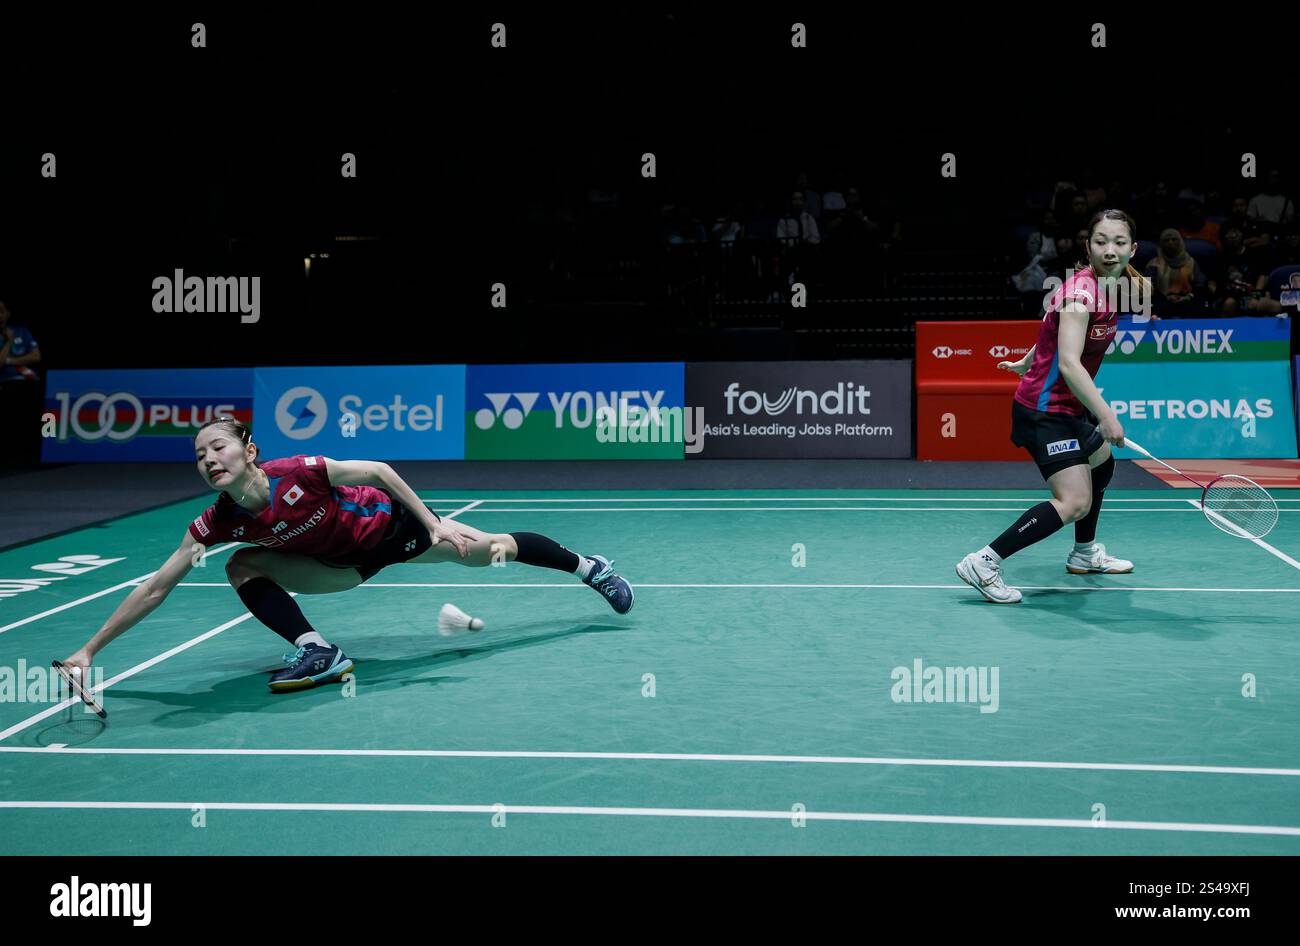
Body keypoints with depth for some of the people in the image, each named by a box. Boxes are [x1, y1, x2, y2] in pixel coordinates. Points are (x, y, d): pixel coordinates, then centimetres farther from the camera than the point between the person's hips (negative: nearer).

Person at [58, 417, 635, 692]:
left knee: (492, 551, 0)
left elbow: (378, 471, -23)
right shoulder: (219, 523, -23)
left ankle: (590, 567, 27)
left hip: (392, 524, -3)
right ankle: (316, 653, -18)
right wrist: (90, 651, -26)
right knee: (244, 567, -17)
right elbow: (155, 588, -21)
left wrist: (434, 524, -23)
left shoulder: (299, 473, -36)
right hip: (348, 561, 4)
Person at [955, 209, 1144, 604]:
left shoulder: (1111, 287, 6)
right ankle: (984, 563, -22)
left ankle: (1085, 554, 51)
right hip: (1045, 409, -11)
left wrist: (1027, 363, 30)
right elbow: (1069, 364, -32)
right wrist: (1106, 415, -35)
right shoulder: (1081, 291, -23)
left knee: (1101, 463, 32)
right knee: (1074, 501, -22)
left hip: (1069, 406, 11)